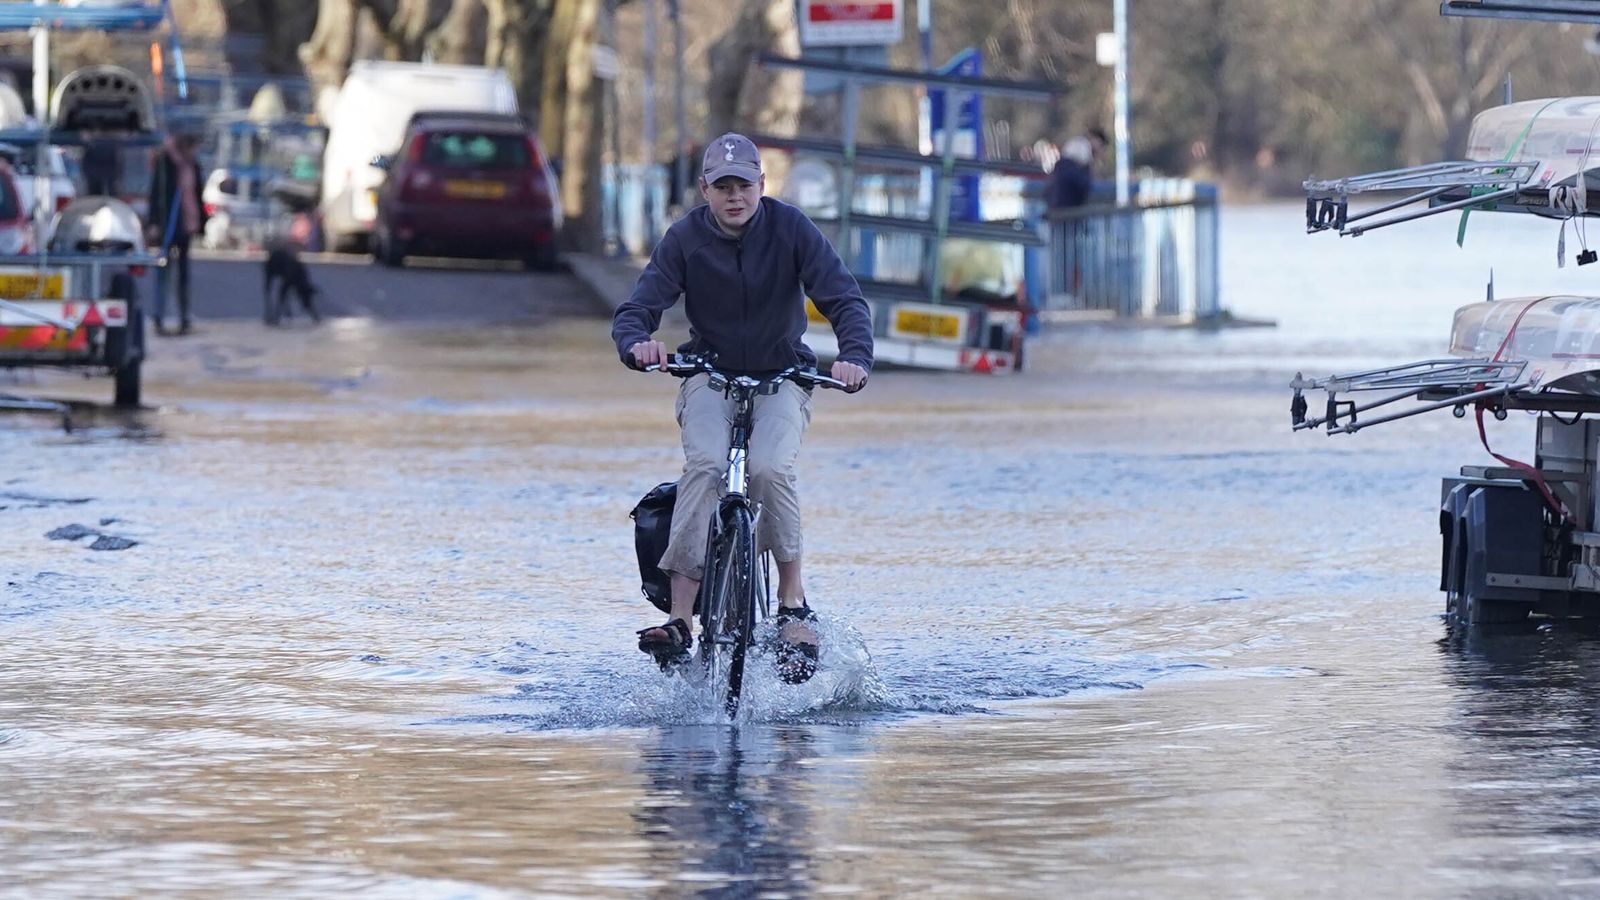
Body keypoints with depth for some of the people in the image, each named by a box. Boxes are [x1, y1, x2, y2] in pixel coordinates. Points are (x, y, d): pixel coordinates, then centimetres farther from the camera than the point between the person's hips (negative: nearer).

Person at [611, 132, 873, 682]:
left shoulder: (790, 229, -10)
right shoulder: (685, 239, -8)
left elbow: (844, 299, -16)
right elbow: (636, 309, -14)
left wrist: (855, 357, -36)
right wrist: (637, 343, -39)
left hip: (782, 375, 0)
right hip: (710, 374, 0)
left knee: (770, 469, -30)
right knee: (705, 466, -29)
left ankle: (793, 603, -11)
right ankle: (680, 620, -35)